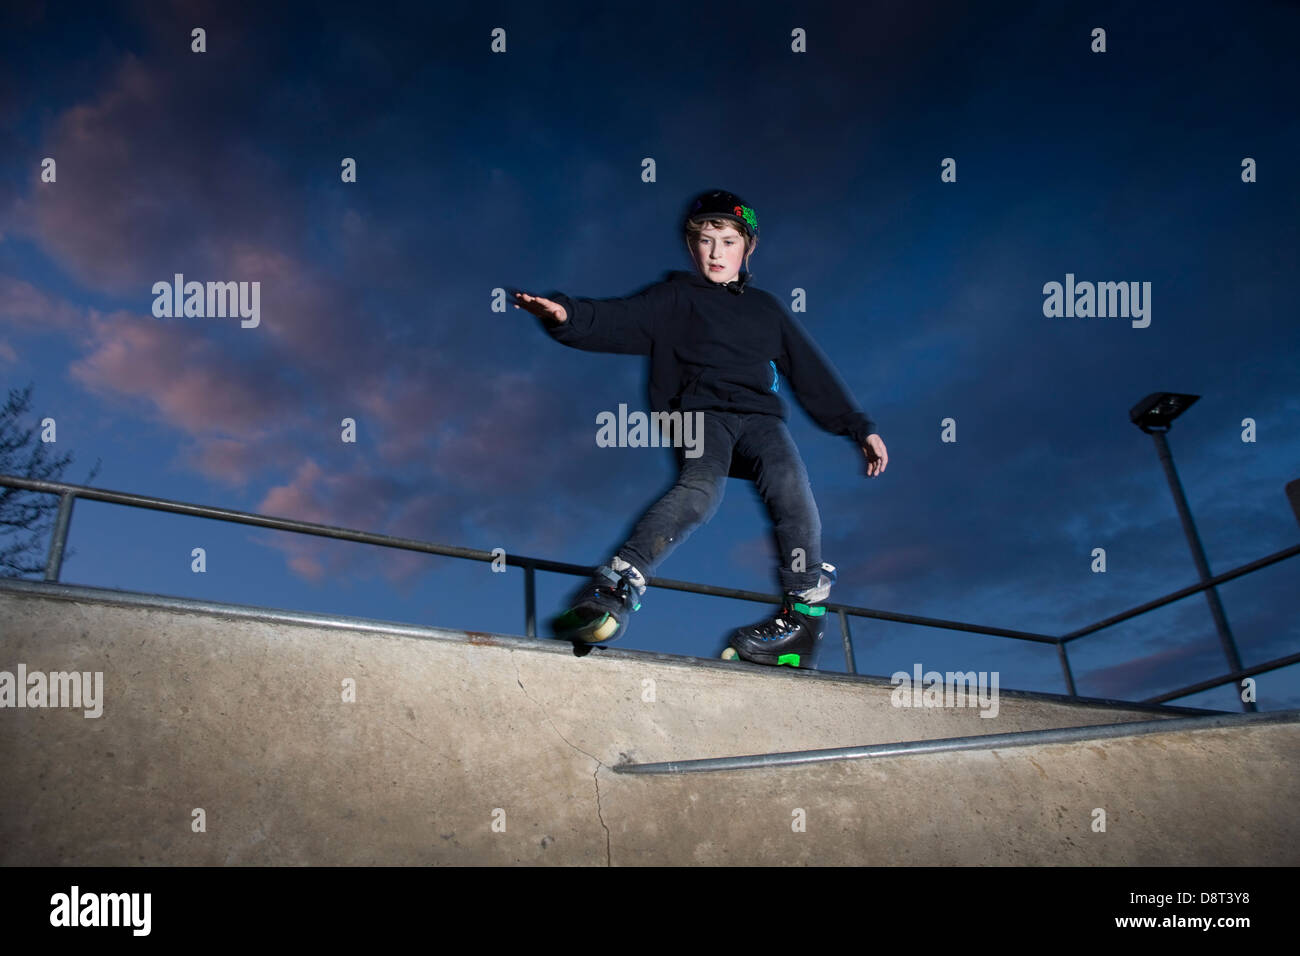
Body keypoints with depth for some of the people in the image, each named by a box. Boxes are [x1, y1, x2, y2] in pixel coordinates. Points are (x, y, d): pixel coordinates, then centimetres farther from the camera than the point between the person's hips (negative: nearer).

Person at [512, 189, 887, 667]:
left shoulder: (767, 308, 30)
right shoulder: (675, 298, 20)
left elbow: (814, 373, 31)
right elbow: (616, 320, 3)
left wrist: (861, 428, 25)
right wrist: (566, 314, -18)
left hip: (761, 416, 3)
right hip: (703, 412, -2)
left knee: (790, 485, -30)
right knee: (700, 488, -34)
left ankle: (806, 612, -26)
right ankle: (616, 589, -46)